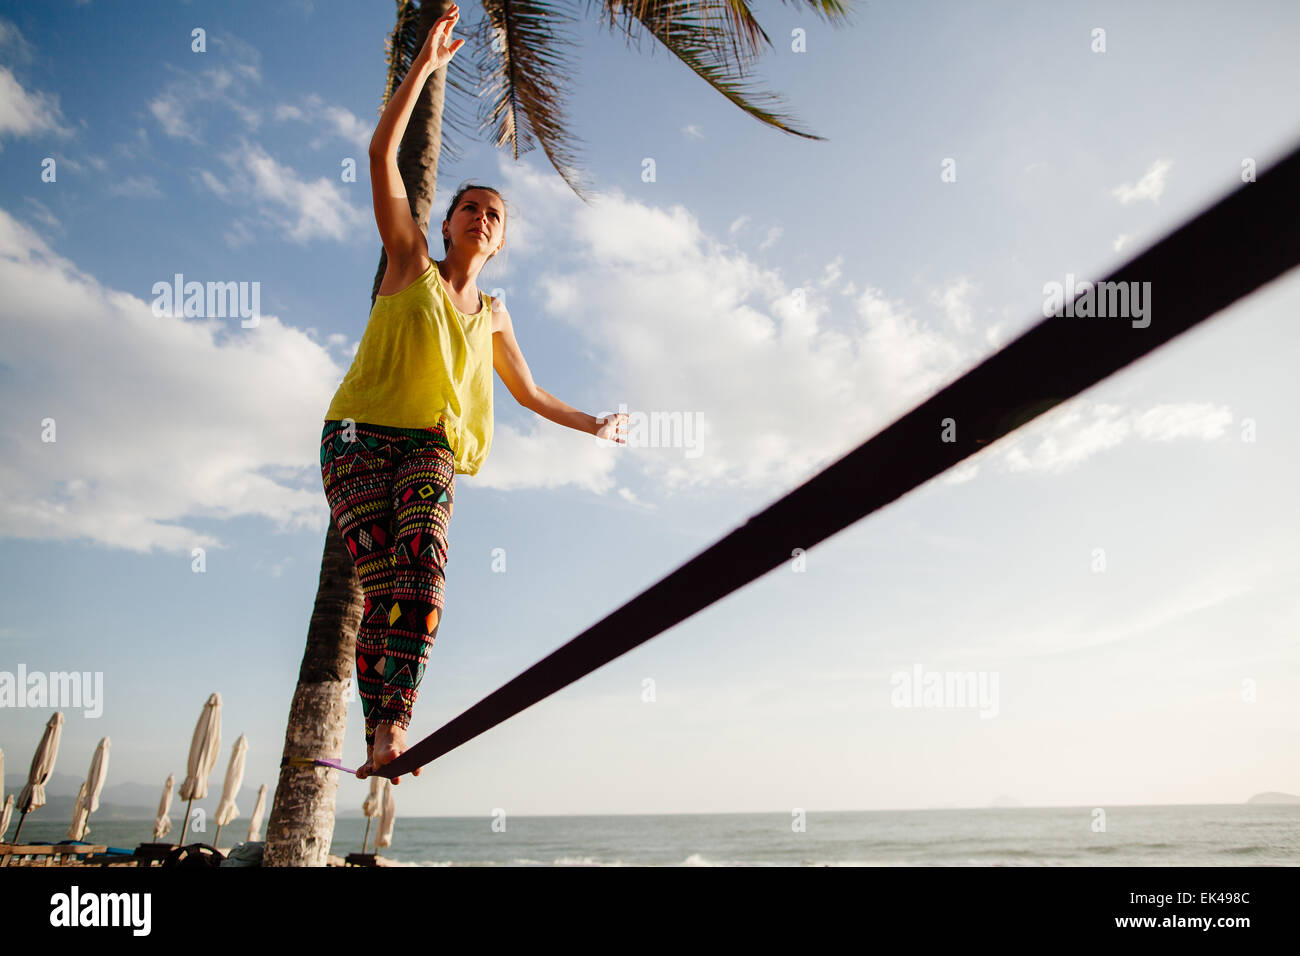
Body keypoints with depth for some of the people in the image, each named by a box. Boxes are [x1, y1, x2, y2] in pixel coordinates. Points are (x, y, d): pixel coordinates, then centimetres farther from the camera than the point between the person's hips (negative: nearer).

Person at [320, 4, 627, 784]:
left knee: (424, 560, -25)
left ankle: (396, 723, -33)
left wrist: (593, 425, 34)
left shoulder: (492, 314, 19)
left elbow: (529, 391, 31)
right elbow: (383, 153, 2)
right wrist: (425, 66, -1)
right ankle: (377, 737, -15)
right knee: (381, 584, -17)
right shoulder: (411, 263, 10)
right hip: (361, 433, -2)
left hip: (432, 447, 2)